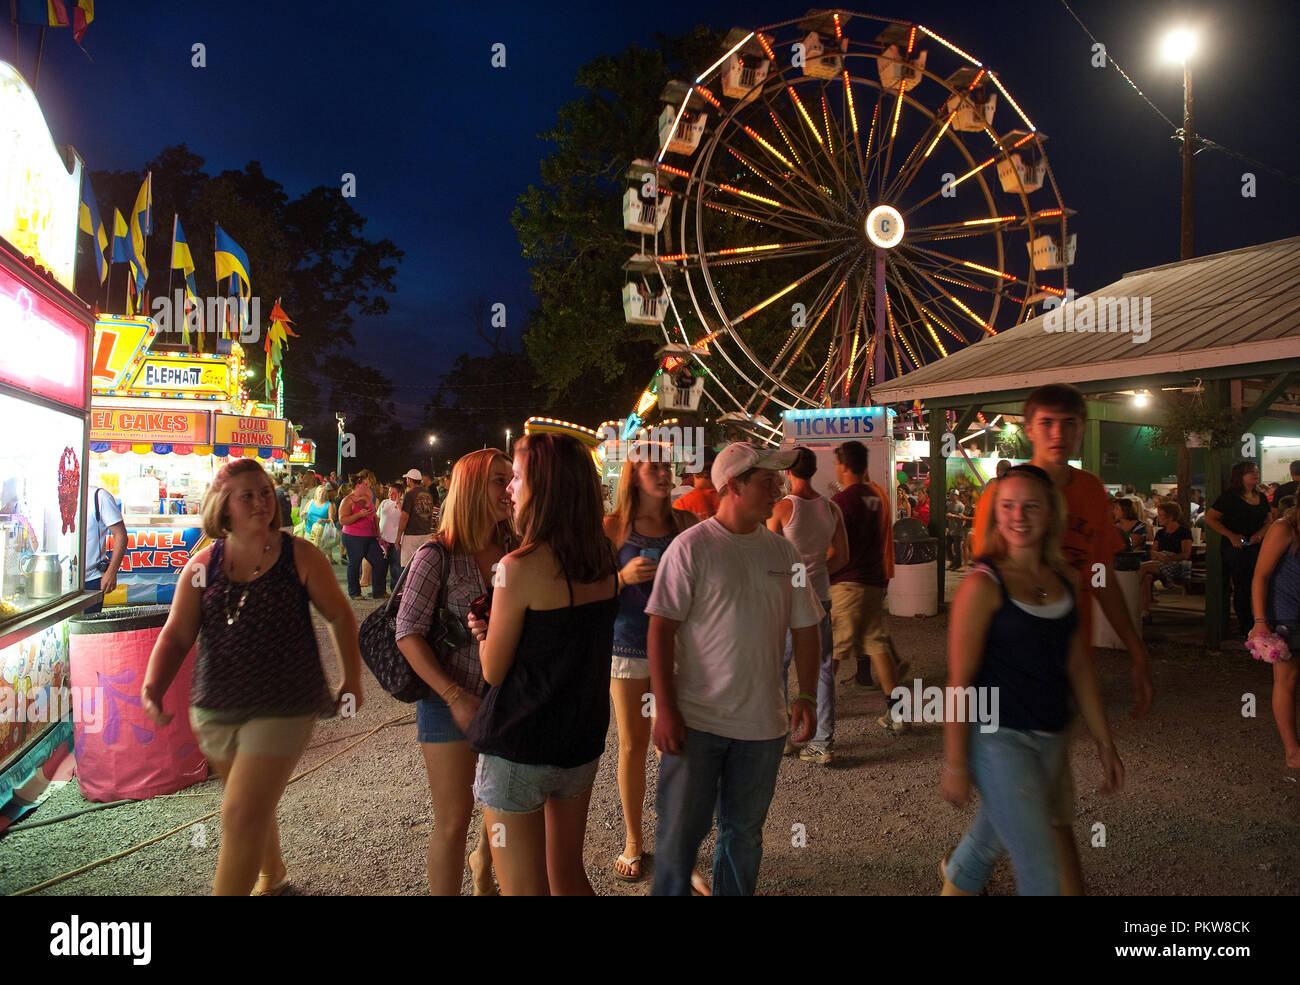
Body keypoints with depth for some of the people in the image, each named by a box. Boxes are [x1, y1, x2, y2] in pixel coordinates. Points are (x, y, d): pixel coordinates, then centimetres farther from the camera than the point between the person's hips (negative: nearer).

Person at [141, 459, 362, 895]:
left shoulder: (299, 556, -9)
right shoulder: (204, 564, -1)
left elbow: (340, 616, -1)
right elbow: (176, 635, -4)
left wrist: (352, 679, 2)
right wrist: (154, 686, -21)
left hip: (282, 708, -4)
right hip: (216, 708, 5)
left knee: (242, 816, -9)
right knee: (254, 805, 24)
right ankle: (271, 871, 52)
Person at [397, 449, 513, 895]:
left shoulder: (514, 551, -1)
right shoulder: (437, 556, -13)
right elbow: (408, 634, -12)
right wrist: (455, 698, -19)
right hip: (450, 701, -4)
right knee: (454, 819, 4)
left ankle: (483, 862, 50)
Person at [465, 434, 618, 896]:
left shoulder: (521, 567, -20)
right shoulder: (603, 562, 0)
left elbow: (493, 671, -11)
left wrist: (483, 632, 7)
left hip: (519, 750, -6)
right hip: (583, 743, 7)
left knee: (523, 888, 10)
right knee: (568, 876, 23)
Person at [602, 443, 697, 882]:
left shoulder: (686, 522, 3)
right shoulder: (613, 527, -3)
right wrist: (624, 576, -20)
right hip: (629, 645, -1)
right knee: (632, 745, 8)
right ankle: (632, 841, 25)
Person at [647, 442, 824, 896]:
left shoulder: (783, 551, 4)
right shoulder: (691, 547, -10)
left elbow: (806, 628, 10)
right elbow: (661, 629, -12)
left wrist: (806, 696, 3)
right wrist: (666, 709, -15)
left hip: (763, 722, 4)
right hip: (695, 720, -4)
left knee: (744, 832, 18)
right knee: (679, 832, 7)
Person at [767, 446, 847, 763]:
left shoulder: (781, 508, -12)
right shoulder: (831, 508, 1)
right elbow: (841, 557, 7)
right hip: (820, 596, 4)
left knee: (778, 667, 10)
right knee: (823, 668, 9)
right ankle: (824, 742, 12)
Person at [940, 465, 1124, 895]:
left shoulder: (1067, 580, 5)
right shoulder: (983, 585, -14)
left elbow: (1079, 668, 12)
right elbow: (959, 682, -13)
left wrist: (1105, 743, 14)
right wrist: (954, 764, -12)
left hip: (1050, 742, 6)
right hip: (997, 740, -6)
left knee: (990, 844, 19)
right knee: (1039, 872, -1)